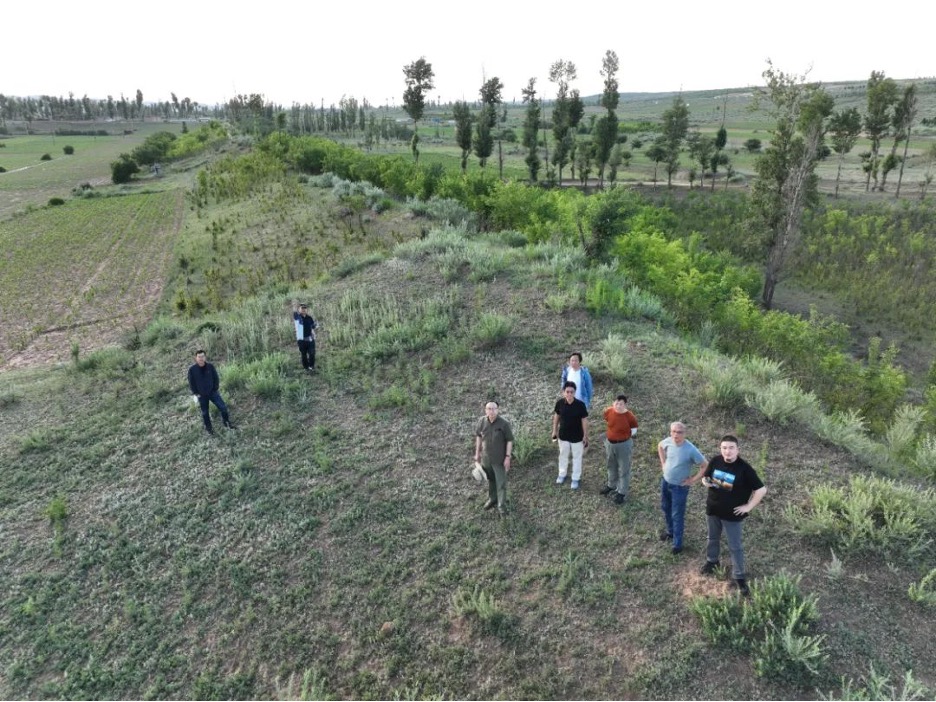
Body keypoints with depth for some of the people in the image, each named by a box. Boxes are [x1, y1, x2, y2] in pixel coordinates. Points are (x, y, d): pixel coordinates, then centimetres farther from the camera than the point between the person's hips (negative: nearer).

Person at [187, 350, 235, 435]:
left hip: (213, 392, 1)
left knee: (223, 407, -2)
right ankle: (208, 428, 29)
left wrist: (216, 389, -2)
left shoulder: (210, 366, -8)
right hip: (201, 395, -1)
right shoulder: (192, 369, -13)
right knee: (205, 412, 11)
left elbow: (216, 378, 2)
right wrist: (195, 393, -5)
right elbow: (191, 383, -4)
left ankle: (227, 423, 18)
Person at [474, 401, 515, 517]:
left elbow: (509, 440, -12)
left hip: (499, 459, -4)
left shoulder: (504, 423, -21)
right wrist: (477, 453, 8)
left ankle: (501, 506, 21)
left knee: (501, 483, 4)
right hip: (485, 458, 4)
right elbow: (478, 436, 5)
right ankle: (492, 499, 45)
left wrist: (508, 457, -13)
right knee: (490, 480, 23)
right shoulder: (481, 421, -10)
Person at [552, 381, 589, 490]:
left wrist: (585, 436, -7)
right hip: (563, 435, 3)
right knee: (563, 455, 24)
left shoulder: (580, 404, -23)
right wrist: (554, 431, 7)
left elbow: (584, 420, -13)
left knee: (576, 457, 16)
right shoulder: (560, 402, -16)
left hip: (577, 437, -2)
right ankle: (562, 474, 47)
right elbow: (556, 416, 0)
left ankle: (576, 478, 37)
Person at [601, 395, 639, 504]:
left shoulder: (630, 417, -23)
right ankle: (611, 485, 47)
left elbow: (634, 431, -7)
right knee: (611, 466, 24)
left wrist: (624, 435, -8)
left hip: (623, 445, -5)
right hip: (610, 443, 5)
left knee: (623, 469, 10)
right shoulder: (608, 412, -12)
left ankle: (622, 492, 25)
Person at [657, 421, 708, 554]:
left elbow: (706, 466, -19)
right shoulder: (668, 441, -14)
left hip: (679, 487, -6)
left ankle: (677, 544, 24)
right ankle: (670, 531, 49)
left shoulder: (691, 450, -29)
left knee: (677, 515, 6)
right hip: (665, 482, 6)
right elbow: (660, 446, 11)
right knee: (665, 508, 24)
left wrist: (693, 480, -14)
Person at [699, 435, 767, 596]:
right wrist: (706, 482, -17)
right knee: (713, 538, 24)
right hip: (712, 509, 4)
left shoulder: (744, 468, -22)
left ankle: (738, 577, 22)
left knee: (735, 546, 7)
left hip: (731, 514, -4)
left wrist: (748, 506, -14)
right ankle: (711, 561, 47)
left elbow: (761, 490, -17)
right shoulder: (715, 461, -9)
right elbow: (705, 477, 7)